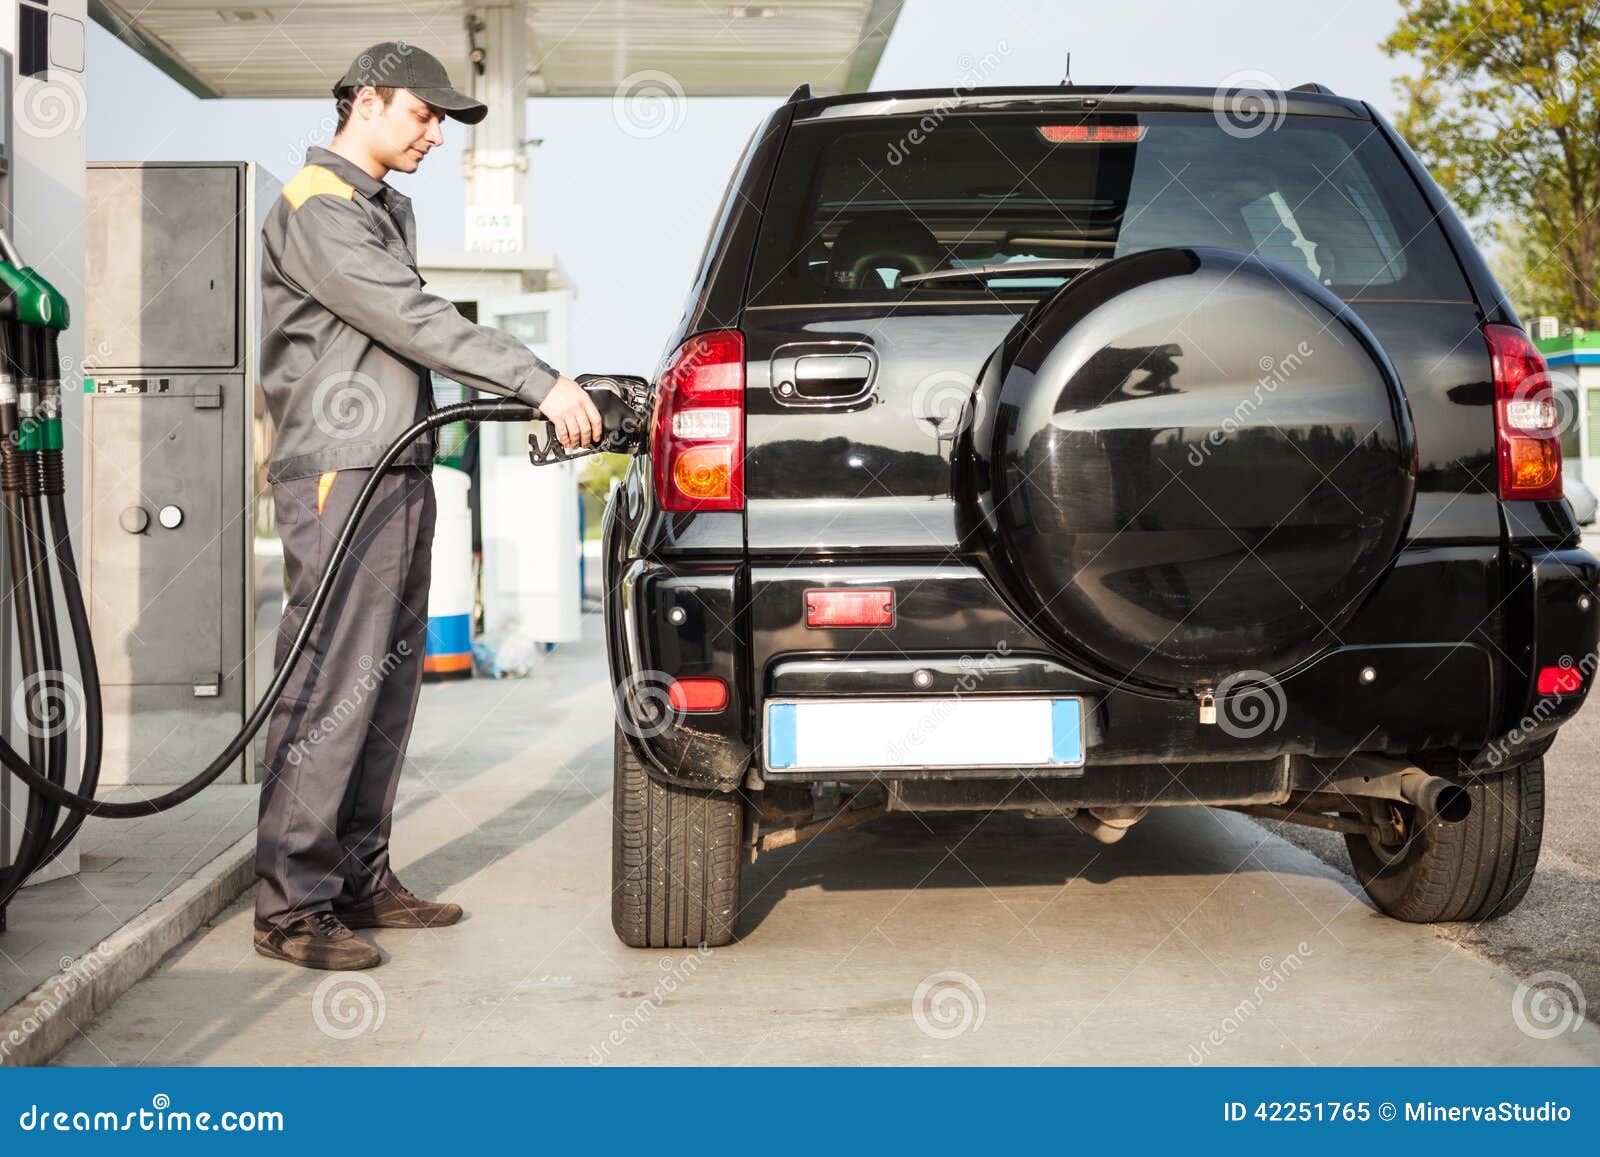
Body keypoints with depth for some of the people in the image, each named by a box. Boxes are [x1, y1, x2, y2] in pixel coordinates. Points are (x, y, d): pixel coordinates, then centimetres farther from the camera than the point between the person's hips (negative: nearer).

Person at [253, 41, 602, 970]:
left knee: (388, 685, 10)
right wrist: (542, 383, -21)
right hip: (341, 477, -10)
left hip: (401, 476, 10)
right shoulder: (316, 208, -9)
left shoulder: (392, 211, 22)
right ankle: (292, 904, -5)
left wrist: (542, 396, 11)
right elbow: (416, 321, -19)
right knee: (331, 688, -10)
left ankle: (361, 878, 17)